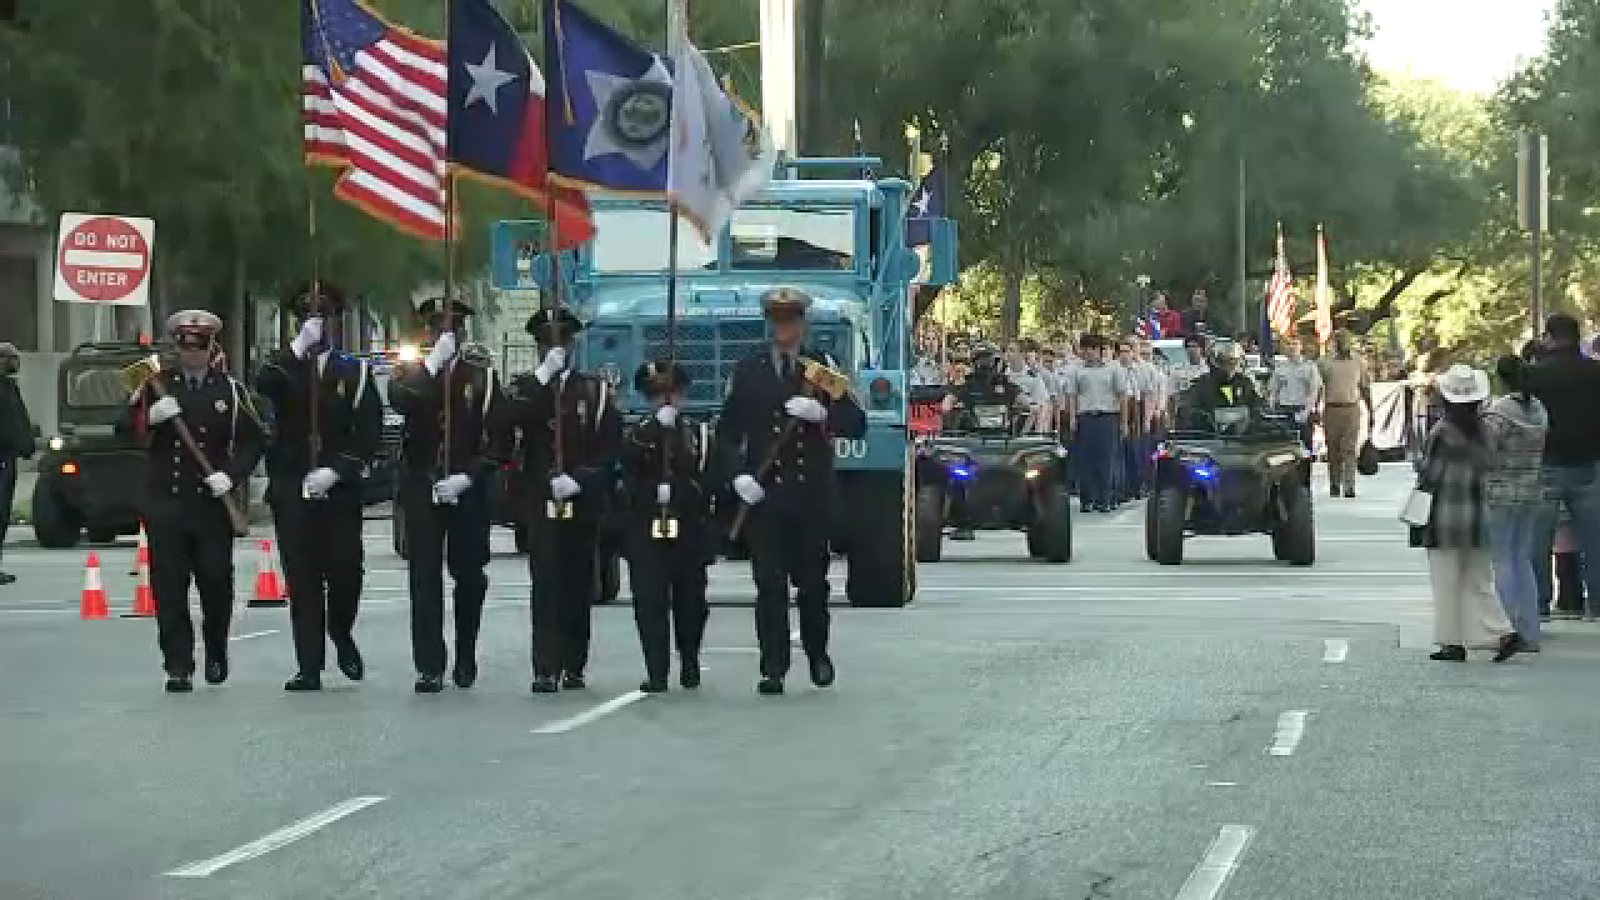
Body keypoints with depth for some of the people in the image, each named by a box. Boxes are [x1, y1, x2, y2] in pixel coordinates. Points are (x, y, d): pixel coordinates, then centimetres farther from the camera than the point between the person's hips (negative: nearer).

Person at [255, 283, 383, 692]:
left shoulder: (355, 372, 8)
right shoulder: (284, 368, 9)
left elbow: (369, 434, 1)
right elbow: (262, 386, -16)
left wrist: (335, 471, -11)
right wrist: (299, 347, -20)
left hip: (340, 491, 0)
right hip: (291, 491, 0)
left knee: (345, 574, -4)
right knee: (302, 581, -2)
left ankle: (341, 633, 27)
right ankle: (309, 668, 2)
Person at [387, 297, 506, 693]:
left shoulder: (483, 378, 8)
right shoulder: (411, 374, 10)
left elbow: (498, 439, 2)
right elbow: (400, 401, -16)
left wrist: (467, 477, -9)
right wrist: (434, 363, -15)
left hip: (468, 493, 0)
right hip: (421, 490, 0)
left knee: (469, 577, 5)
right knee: (425, 578, -5)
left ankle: (466, 658, 24)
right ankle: (430, 667, -4)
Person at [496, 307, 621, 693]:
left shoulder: (596, 390, 10)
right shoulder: (526, 388, 9)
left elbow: (611, 445, 2)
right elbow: (506, 426, -12)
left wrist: (578, 479, -11)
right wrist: (542, 377, -17)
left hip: (585, 502, 1)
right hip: (542, 501, -1)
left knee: (579, 586, 4)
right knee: (545, 585, -10)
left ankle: (574, 667, 11)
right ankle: (546, 670, -15)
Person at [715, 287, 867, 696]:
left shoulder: (824, 368, 8)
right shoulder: (747, 372, 8)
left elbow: (856, 425, 1)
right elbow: (727, 433, 8)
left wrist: (821, 413, -17)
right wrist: (737, 474, -9)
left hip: (812, 494, 1)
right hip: (765, 493, 0)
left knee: (813, 582, 8)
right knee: (770, 586, -5)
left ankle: (818, 654, 29)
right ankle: (773, 669, -2)